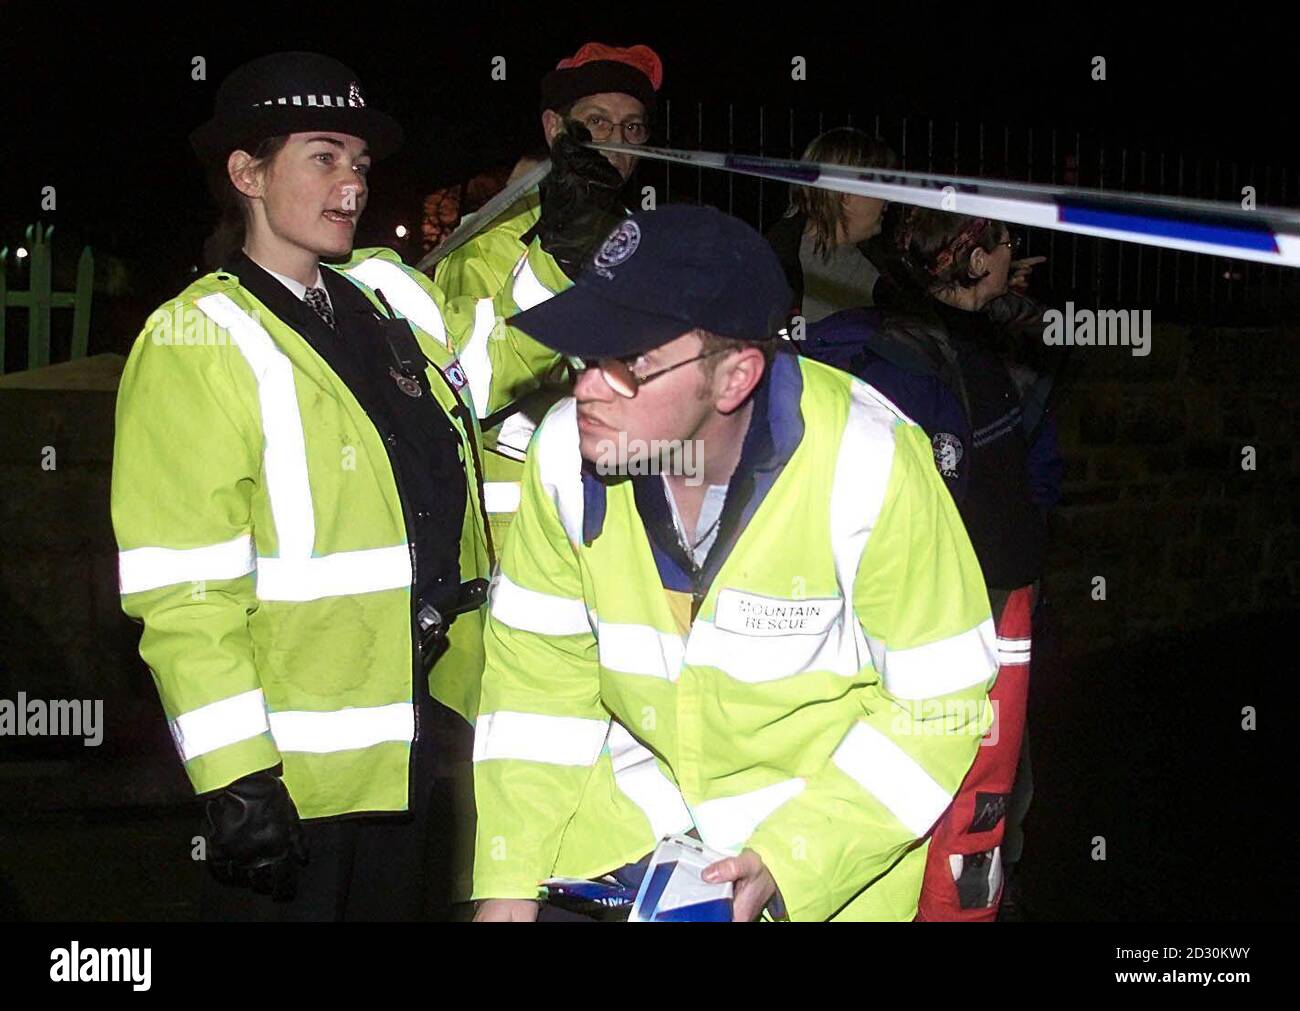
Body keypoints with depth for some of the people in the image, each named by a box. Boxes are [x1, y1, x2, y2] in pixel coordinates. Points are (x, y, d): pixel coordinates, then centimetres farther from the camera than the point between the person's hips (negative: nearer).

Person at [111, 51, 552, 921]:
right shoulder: (197, 343, -10)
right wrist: (235, 778, -20)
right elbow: (183, 587, -15)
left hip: (426, 746, 7)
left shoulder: (391, 294, 9)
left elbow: (504, 345, 27)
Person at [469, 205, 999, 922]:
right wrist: (510, 876, -6)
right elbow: (538, 662, -1)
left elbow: (937, 701, -17)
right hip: (639, 794, 4)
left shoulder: (870, 467, -27)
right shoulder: (566, 451, -14)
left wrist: (789, 860, -22)